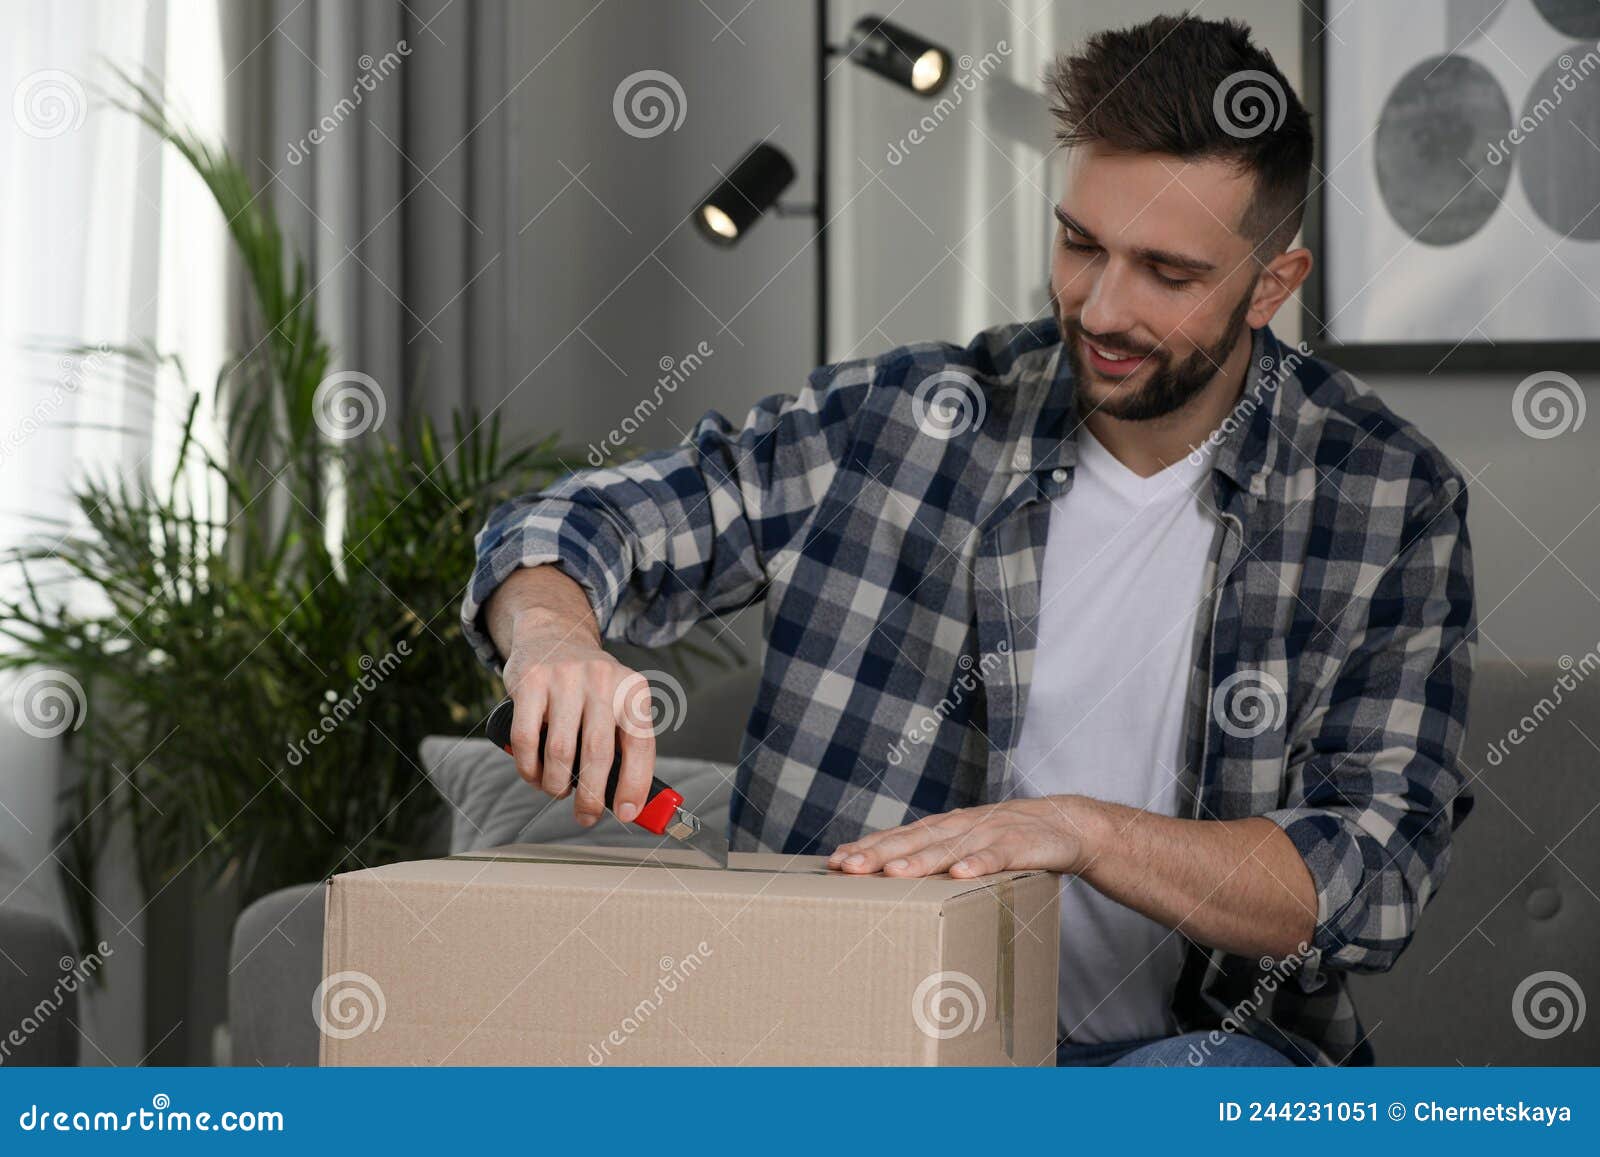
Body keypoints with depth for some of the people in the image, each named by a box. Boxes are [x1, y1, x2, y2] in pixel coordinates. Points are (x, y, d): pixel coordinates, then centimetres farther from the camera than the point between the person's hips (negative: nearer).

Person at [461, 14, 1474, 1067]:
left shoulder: (1392, 505, -3)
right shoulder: (911, 416, 1)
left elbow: (1379, 871, -9)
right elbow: (581, 523, 5)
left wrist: (1081, 830, -23)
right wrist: (552, 638, -20)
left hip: (1202, 1042, -1)